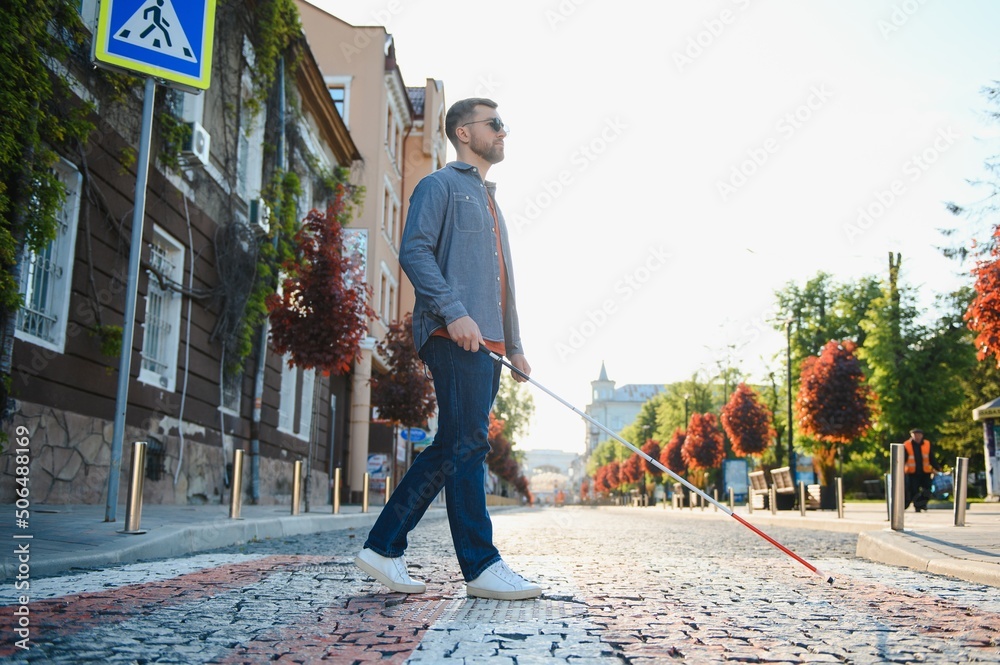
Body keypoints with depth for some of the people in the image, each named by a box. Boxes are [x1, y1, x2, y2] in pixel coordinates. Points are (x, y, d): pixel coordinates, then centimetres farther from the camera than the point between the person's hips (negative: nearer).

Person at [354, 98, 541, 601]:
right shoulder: (441, 185, 4)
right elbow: (414, 251, -11)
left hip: (485, 342, 9)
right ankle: (481, 567, -7)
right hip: (454, 337, -9)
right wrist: (454, 312, -21)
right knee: (467, 443, -10)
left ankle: (384, 547, 11)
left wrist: (514, 345, 21)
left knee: (450, 448, 6)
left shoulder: (488, 200, 31)